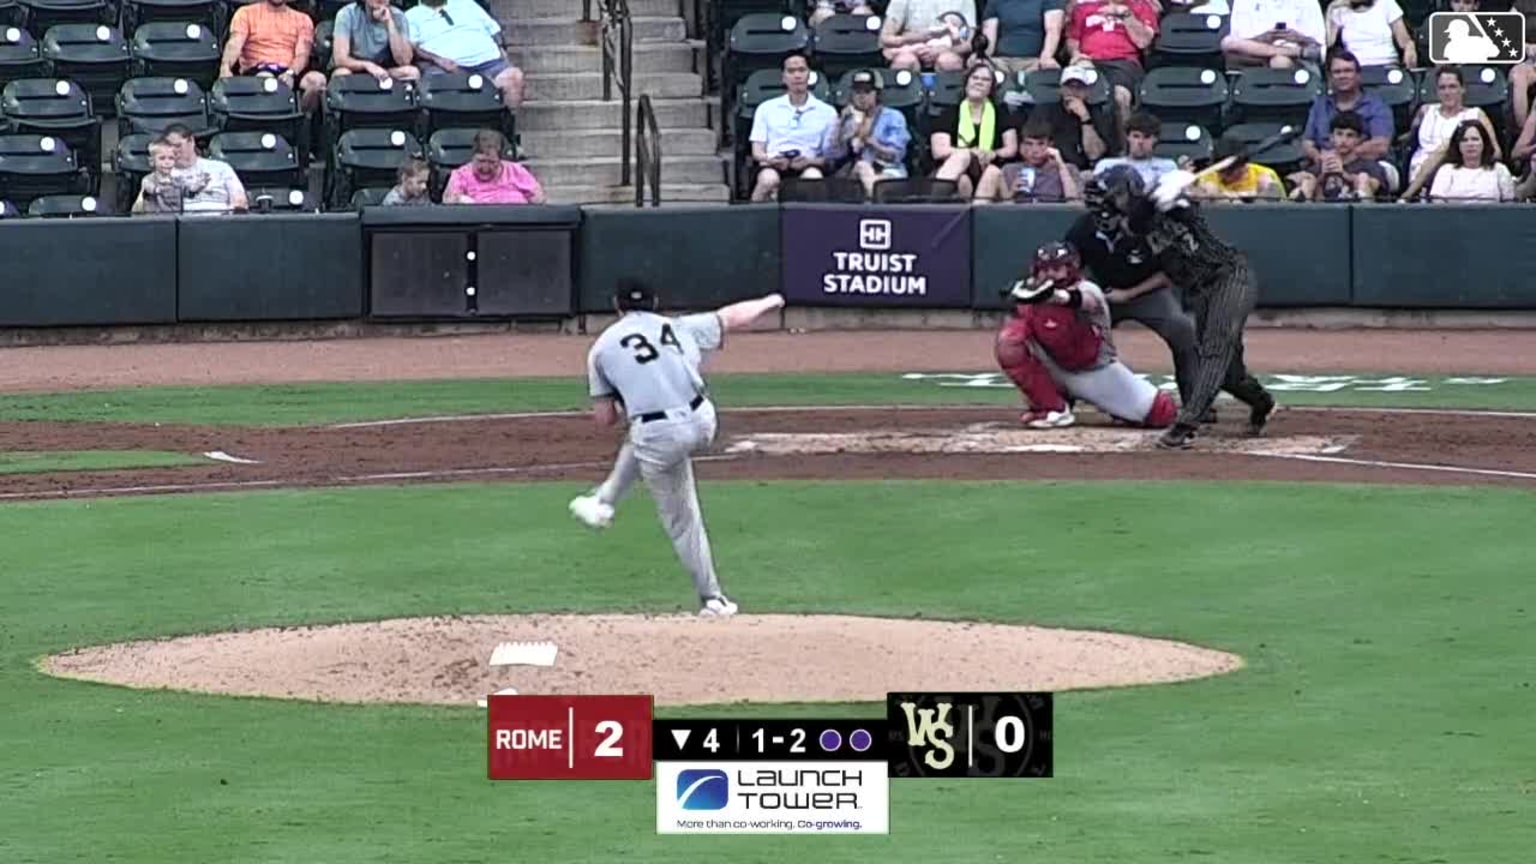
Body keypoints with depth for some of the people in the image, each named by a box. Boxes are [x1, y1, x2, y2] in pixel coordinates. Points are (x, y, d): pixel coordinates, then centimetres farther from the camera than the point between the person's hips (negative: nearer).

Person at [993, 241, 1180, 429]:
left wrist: (1054, 295, -72)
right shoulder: (1030, 296, -10)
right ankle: (1053, 408, -9)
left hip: (1097, 372, -2)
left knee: (1162, 413, -11)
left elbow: (1084, 300, -50)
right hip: (1058, 371, 2)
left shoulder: (1089, 291, -24)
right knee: (1008, 346, -26)